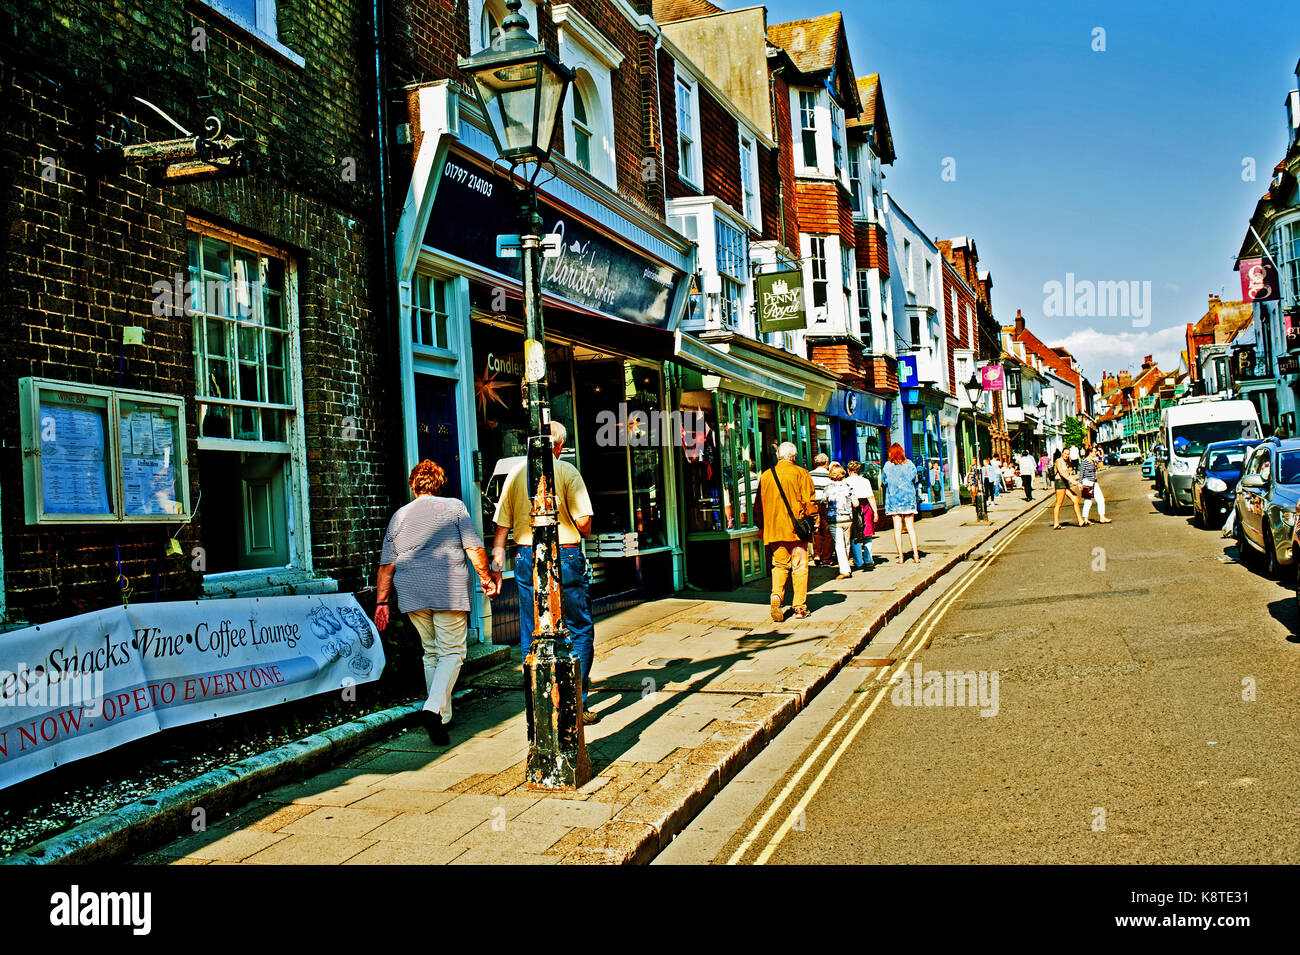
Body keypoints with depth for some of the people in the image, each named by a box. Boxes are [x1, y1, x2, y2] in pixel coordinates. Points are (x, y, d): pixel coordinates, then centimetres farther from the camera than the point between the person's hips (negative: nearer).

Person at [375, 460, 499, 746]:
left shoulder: (399, 516, 13)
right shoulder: (454, 507, 3)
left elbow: (386, 564, 11)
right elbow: (474, 548, -4)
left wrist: (383, 601, 14)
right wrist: (486, 578, 7)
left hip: (411, 594, 4)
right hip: (449, 592, -4)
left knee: (430, 652, 16)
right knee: (452, 652, -1)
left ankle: (443, 716, 19)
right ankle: (434, 707, -23)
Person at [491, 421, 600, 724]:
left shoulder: (515, 473, 6)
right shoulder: (567, 471, -5)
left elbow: (502, 525, 6)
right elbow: (584, 521, -10)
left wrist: (497, 562, 11)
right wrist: (584, 534, 12)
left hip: (525, 558, 4)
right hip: (565, 556, -4)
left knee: (530, 636, 10)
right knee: (580, 630, 6)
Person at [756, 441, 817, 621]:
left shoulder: (766, 476, 8)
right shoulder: (801, 473, -3)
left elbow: (759, 506, 12)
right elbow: (809, 502, -7)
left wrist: (762, 528, 21)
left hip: (773, 530, 3)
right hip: (796, 530, -3)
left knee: (779, 565, 13)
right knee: (799, 567, 4)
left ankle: (776, 594, -11)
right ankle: (800, 607, 5)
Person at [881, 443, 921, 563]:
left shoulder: (887, 465, -4)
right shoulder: (910, 464, -1)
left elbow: (883, 481, 7)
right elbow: (916, 481, 8)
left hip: (893, 499, -1)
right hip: (909, 498, 1)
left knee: (897, 529, 1)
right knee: (911, 527, 6)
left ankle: (900, 556, -1)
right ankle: (915, 554, 2)